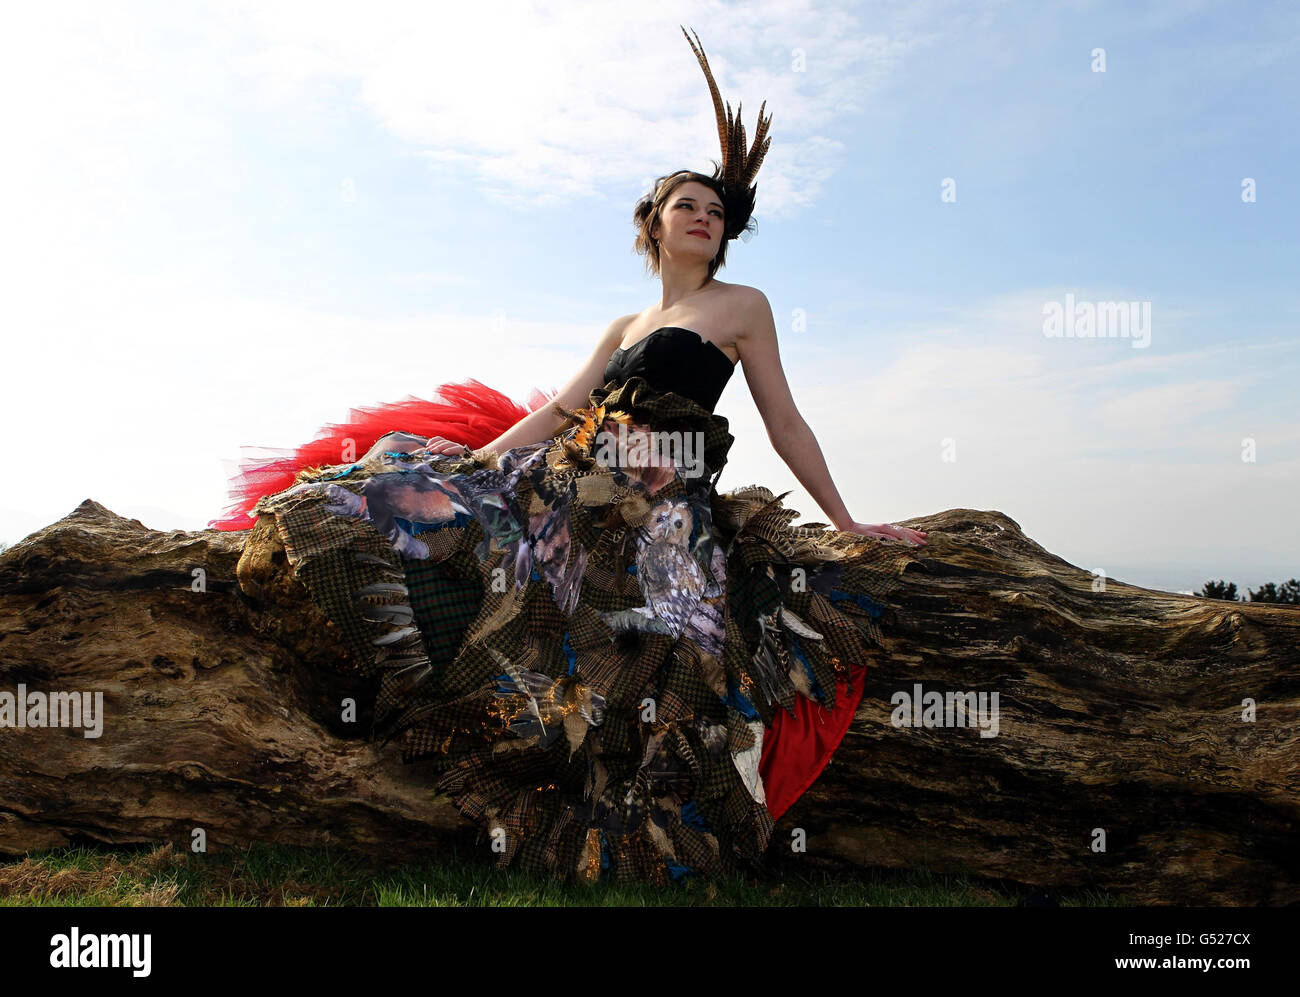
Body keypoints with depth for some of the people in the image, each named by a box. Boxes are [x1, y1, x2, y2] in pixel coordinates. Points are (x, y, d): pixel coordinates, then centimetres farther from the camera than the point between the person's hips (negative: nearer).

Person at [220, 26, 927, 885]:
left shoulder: (741, 305, 8)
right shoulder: (626, 328, 23)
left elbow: (785, 423, 5)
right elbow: (560, 411, 19)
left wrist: (846, 525, 0)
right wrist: (476, 463, 11)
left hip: (664, 508, -5)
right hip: (580, 484, 6)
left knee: (661, 669, -23)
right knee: (418, 487, -4)